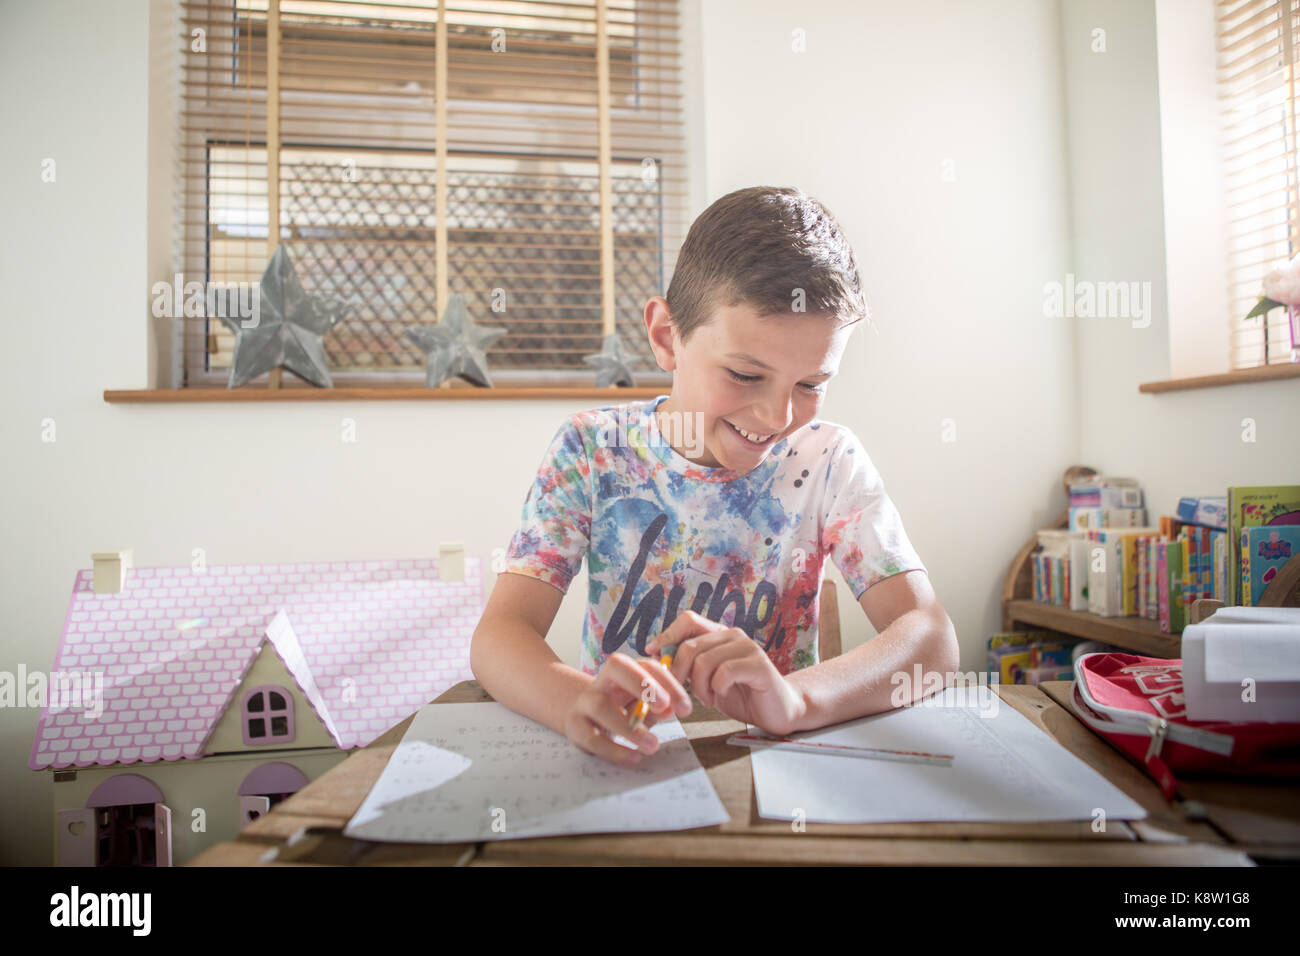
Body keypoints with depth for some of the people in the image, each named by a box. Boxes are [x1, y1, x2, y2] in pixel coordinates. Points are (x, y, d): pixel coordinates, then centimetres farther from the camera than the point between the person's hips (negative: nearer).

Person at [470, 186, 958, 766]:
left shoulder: (828, 462, -7)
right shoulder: (591, 451, -9)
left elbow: (933, 640, -15)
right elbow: (499, 635, -16)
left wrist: (796, 698, -34)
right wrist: (578, 700, -37)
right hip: (618, 760, 1)